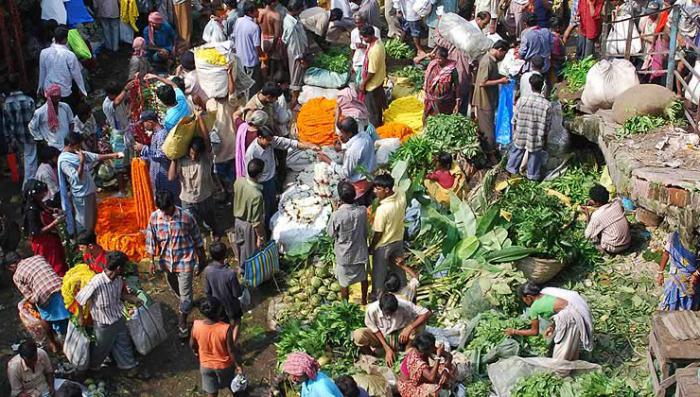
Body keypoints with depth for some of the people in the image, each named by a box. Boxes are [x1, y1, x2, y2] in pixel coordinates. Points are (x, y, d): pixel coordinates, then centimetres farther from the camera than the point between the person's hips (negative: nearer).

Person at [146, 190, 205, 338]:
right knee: (175, 288, 26)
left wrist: (201, 260, -2)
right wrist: (152, 261, 1)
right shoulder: (154, 217, -13)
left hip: (185, 261, -4)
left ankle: (182, 323, 16)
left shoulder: (186, 217, -21)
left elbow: (197, 240, -9)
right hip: (167, 260, 4)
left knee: (185, 293, 1)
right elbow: (151, 241, -1)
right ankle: (187, 304, 54)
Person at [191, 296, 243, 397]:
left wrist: (196, 352, 17)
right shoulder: (226, 329, -34)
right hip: (224, 365, -2)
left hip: (206, 365, 2)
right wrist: (237, 365, -3)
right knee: (230, 384, 31)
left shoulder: (196, 326, -25)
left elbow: (192, 345, -6)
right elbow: (231, 351, -21)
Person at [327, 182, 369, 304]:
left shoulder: (337, 215, -28)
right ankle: (364, 301, 46)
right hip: (360, 251, 3)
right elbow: (366, 232, -4)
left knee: (344, 282, 19)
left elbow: (331, 234, -11)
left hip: (344, 254, -3)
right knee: (363, 277, 26)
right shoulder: (362, 211, -18)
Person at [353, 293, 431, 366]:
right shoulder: (372, 310, -28)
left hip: (399, 336, 0)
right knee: (358, 335, -31)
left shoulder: (404, 306, -29)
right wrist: (387, 349, -20)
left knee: (420, 324, -29)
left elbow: (427, 313, -30)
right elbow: (375, 330, -14)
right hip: (380, 336, 0)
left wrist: (409, 328, -40)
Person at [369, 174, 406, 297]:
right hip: (398, 240, 7)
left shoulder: (382, 209, -36)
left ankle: (377, 295, 37)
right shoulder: (401, 195, -18)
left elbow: (378, 233, -22)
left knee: (379, 272, 17)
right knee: (398, 267, 28)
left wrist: (371, 247, -7)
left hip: (383, 245, -7)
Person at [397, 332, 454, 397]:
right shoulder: (415, 359, -36)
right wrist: (438, 356, -43)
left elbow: (449, 356, -9)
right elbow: (431, 377, -45)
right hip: (408, 386, -7)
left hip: (420, 379, 7)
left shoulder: (423, 349, -15)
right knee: (435, 388, -34)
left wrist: (445, 372, -27)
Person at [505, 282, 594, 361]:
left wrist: (514, 332, 19)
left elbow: (534, 331, 10)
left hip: (571, 315, -8)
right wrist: (552, 327, 13)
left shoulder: (534, 308, -2)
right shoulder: (545, 293, 17)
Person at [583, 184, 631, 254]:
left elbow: (588, 235, -8)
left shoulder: (596, 215, -21)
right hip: (628, 243, 5)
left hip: (614, 248, -5)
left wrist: (588, 217, 0)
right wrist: (596, 206, 12)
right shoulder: (617, 203, -7)